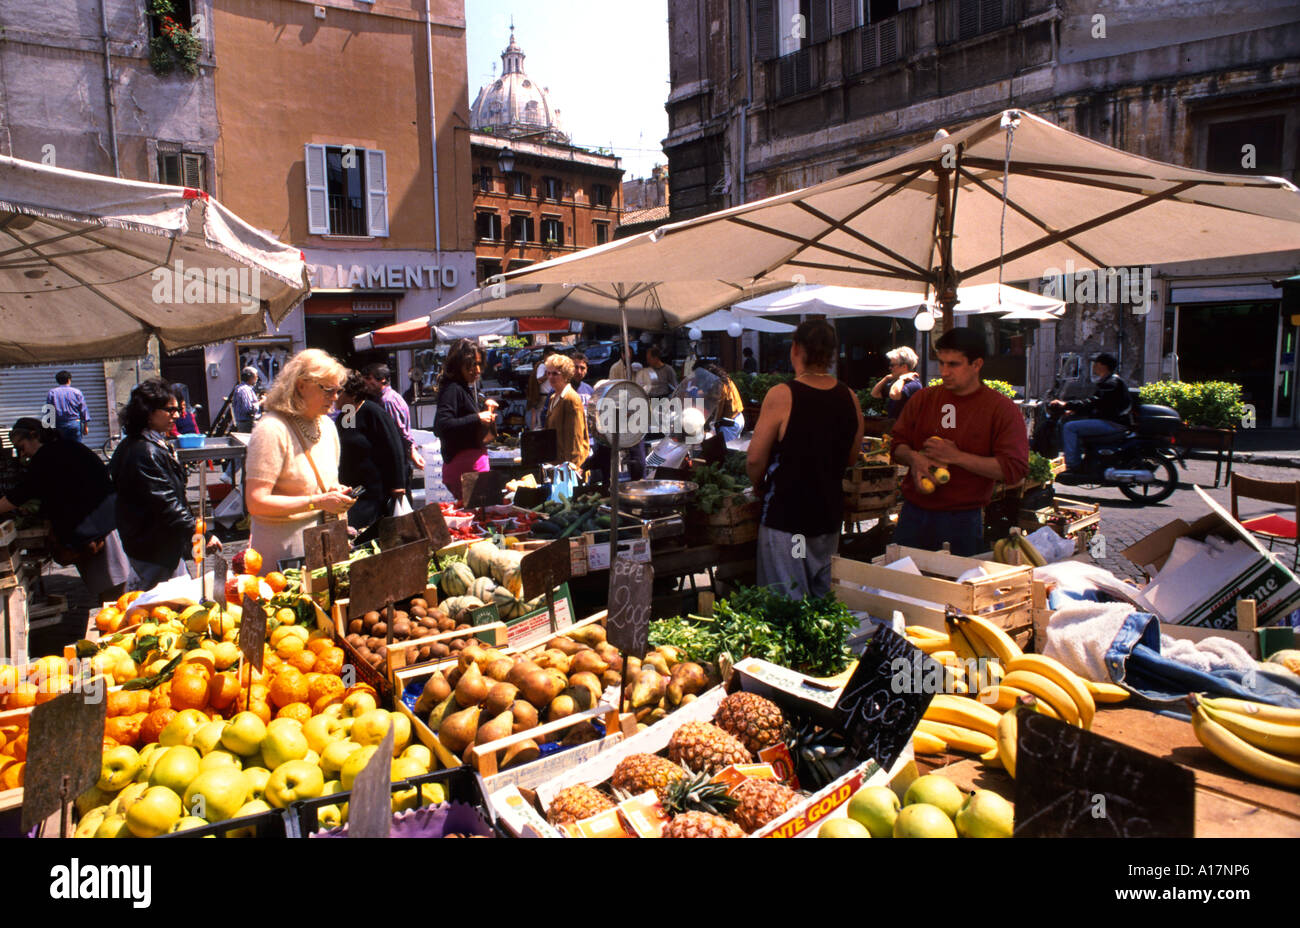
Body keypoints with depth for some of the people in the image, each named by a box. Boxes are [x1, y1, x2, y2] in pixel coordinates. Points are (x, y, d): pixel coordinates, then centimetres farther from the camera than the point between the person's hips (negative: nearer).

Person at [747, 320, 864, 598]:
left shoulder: (781, 395, -16)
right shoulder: (849, 398, 0)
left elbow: (755, 459, -14)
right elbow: (851, 456, 12)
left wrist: (759, 488, 5)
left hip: (784, 516, -5)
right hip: (829, 517, 6)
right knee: (821, 599, 19)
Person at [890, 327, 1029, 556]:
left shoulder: (1001, 409, -3)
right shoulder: (924, 398, 9)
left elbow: (1014, 469, -12)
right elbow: (897, 443, 12)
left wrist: (956, 456, -16)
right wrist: (913, 458, -11)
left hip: (963, 520, -3)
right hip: (913, 514, 3)